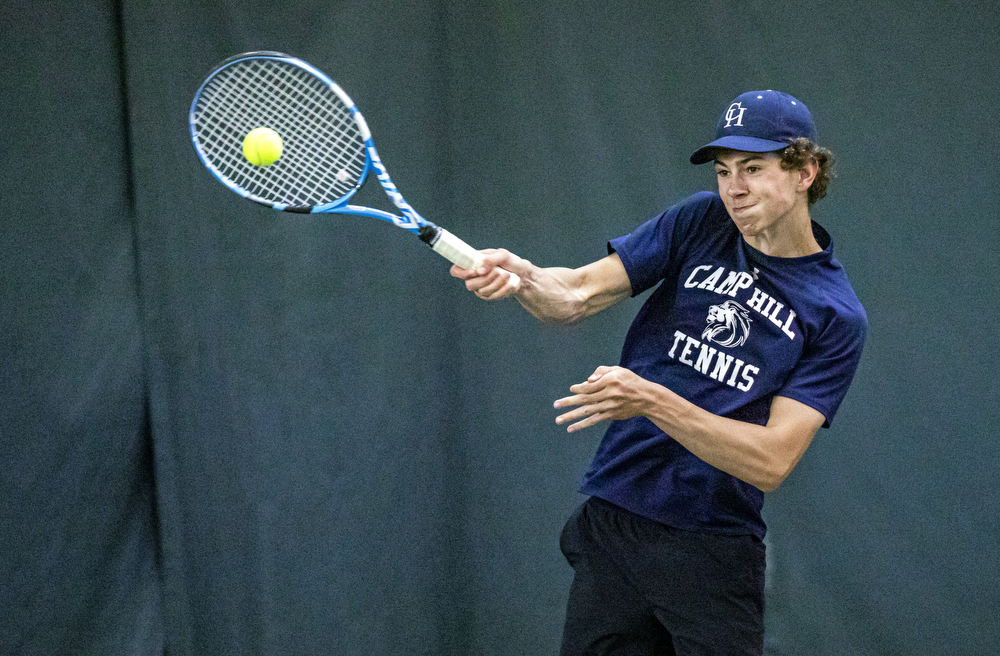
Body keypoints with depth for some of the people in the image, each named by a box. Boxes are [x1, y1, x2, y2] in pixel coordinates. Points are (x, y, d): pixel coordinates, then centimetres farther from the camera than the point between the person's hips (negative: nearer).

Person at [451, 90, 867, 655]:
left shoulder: (837, 317, -6)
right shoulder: (702, 222, 3)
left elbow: (772, 461, -15)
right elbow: (578, 294, -3)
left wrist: (651, 400, -24)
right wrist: (521, 276, -25)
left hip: (714, 554, -2)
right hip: (610, 522, 2)